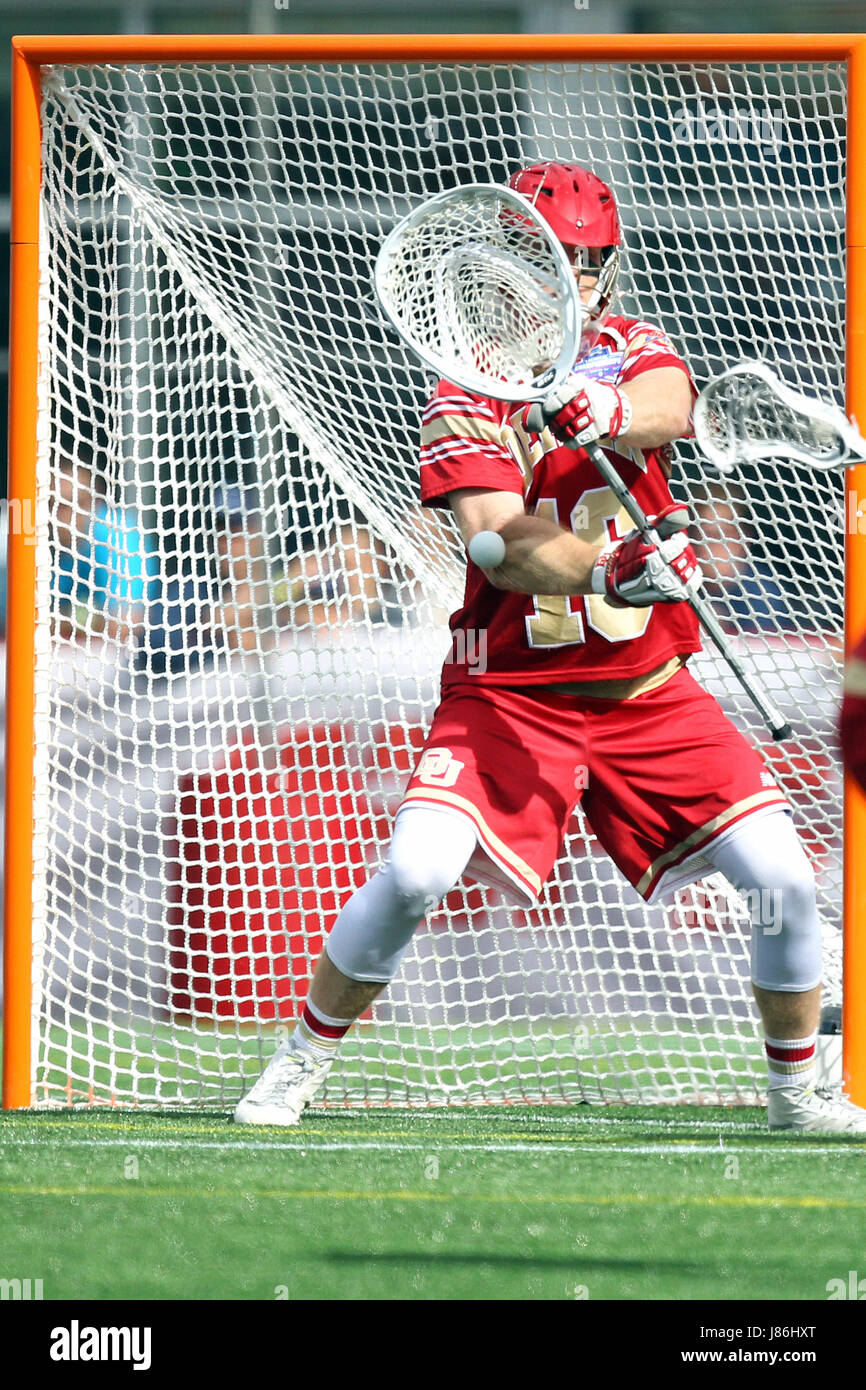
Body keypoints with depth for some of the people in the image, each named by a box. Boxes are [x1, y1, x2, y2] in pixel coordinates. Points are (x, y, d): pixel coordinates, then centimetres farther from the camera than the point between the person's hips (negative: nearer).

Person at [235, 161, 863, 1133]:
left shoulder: (632, 353, 2)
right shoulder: (465, 399, -7)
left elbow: (669, 406, -24)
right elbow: (503, 543, -24)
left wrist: (613, 409, -48)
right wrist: (608, 571, -44)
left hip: (652, 692, 3)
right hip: (508, 686, -3)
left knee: (782, 878, -8)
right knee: (415, 871, -21)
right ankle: (298, 1067, -1)